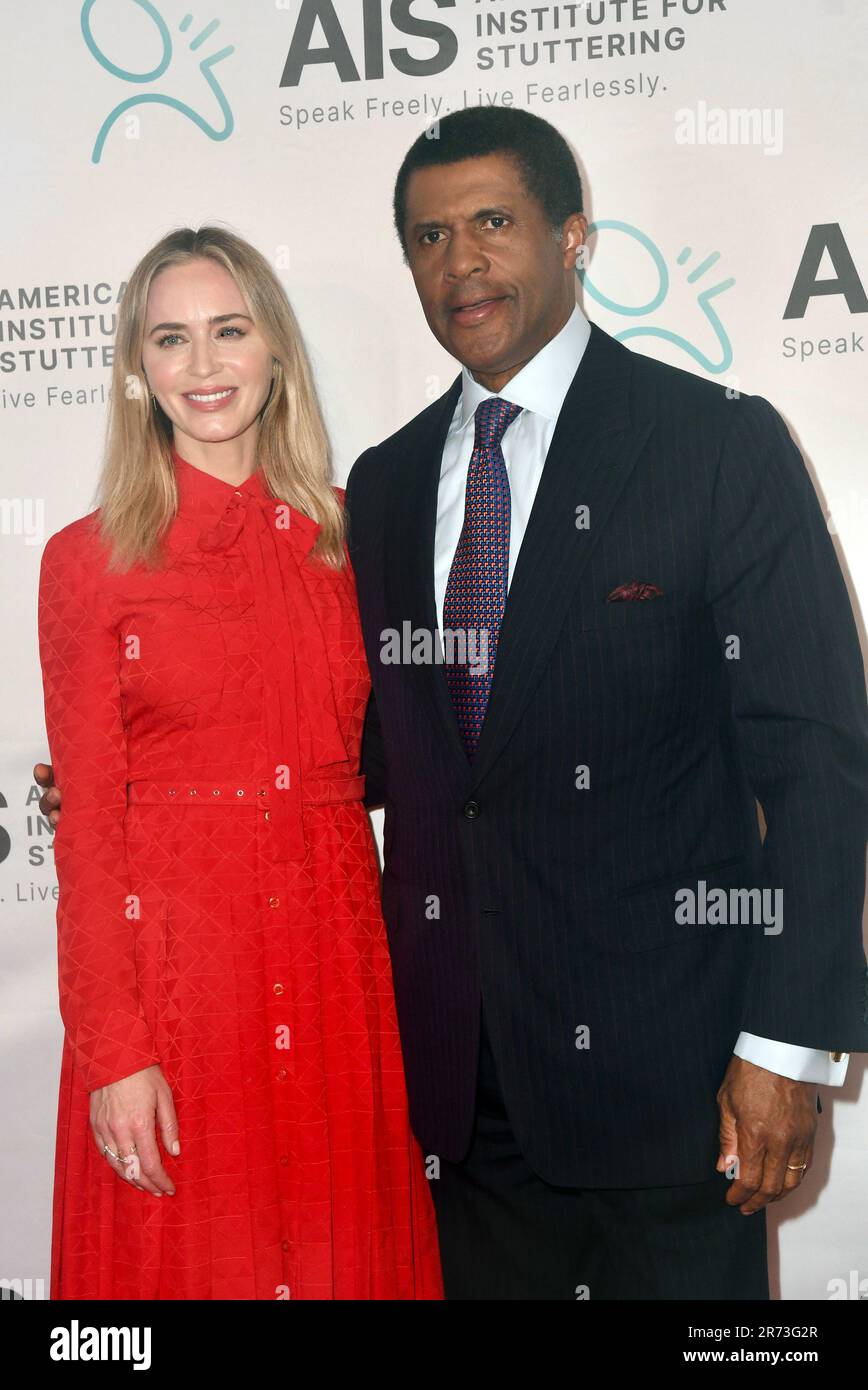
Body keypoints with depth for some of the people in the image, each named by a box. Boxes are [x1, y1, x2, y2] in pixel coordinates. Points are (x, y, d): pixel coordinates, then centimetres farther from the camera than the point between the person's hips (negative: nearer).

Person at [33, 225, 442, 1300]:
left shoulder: (345, 535, 6)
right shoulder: (90, 558, -3)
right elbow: (87, 824, -4)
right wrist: (114, 1053, -9)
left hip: (334, 958, 3)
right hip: (168, 959, -2)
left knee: (347, 1246, 13)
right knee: (190, 1258, 10)